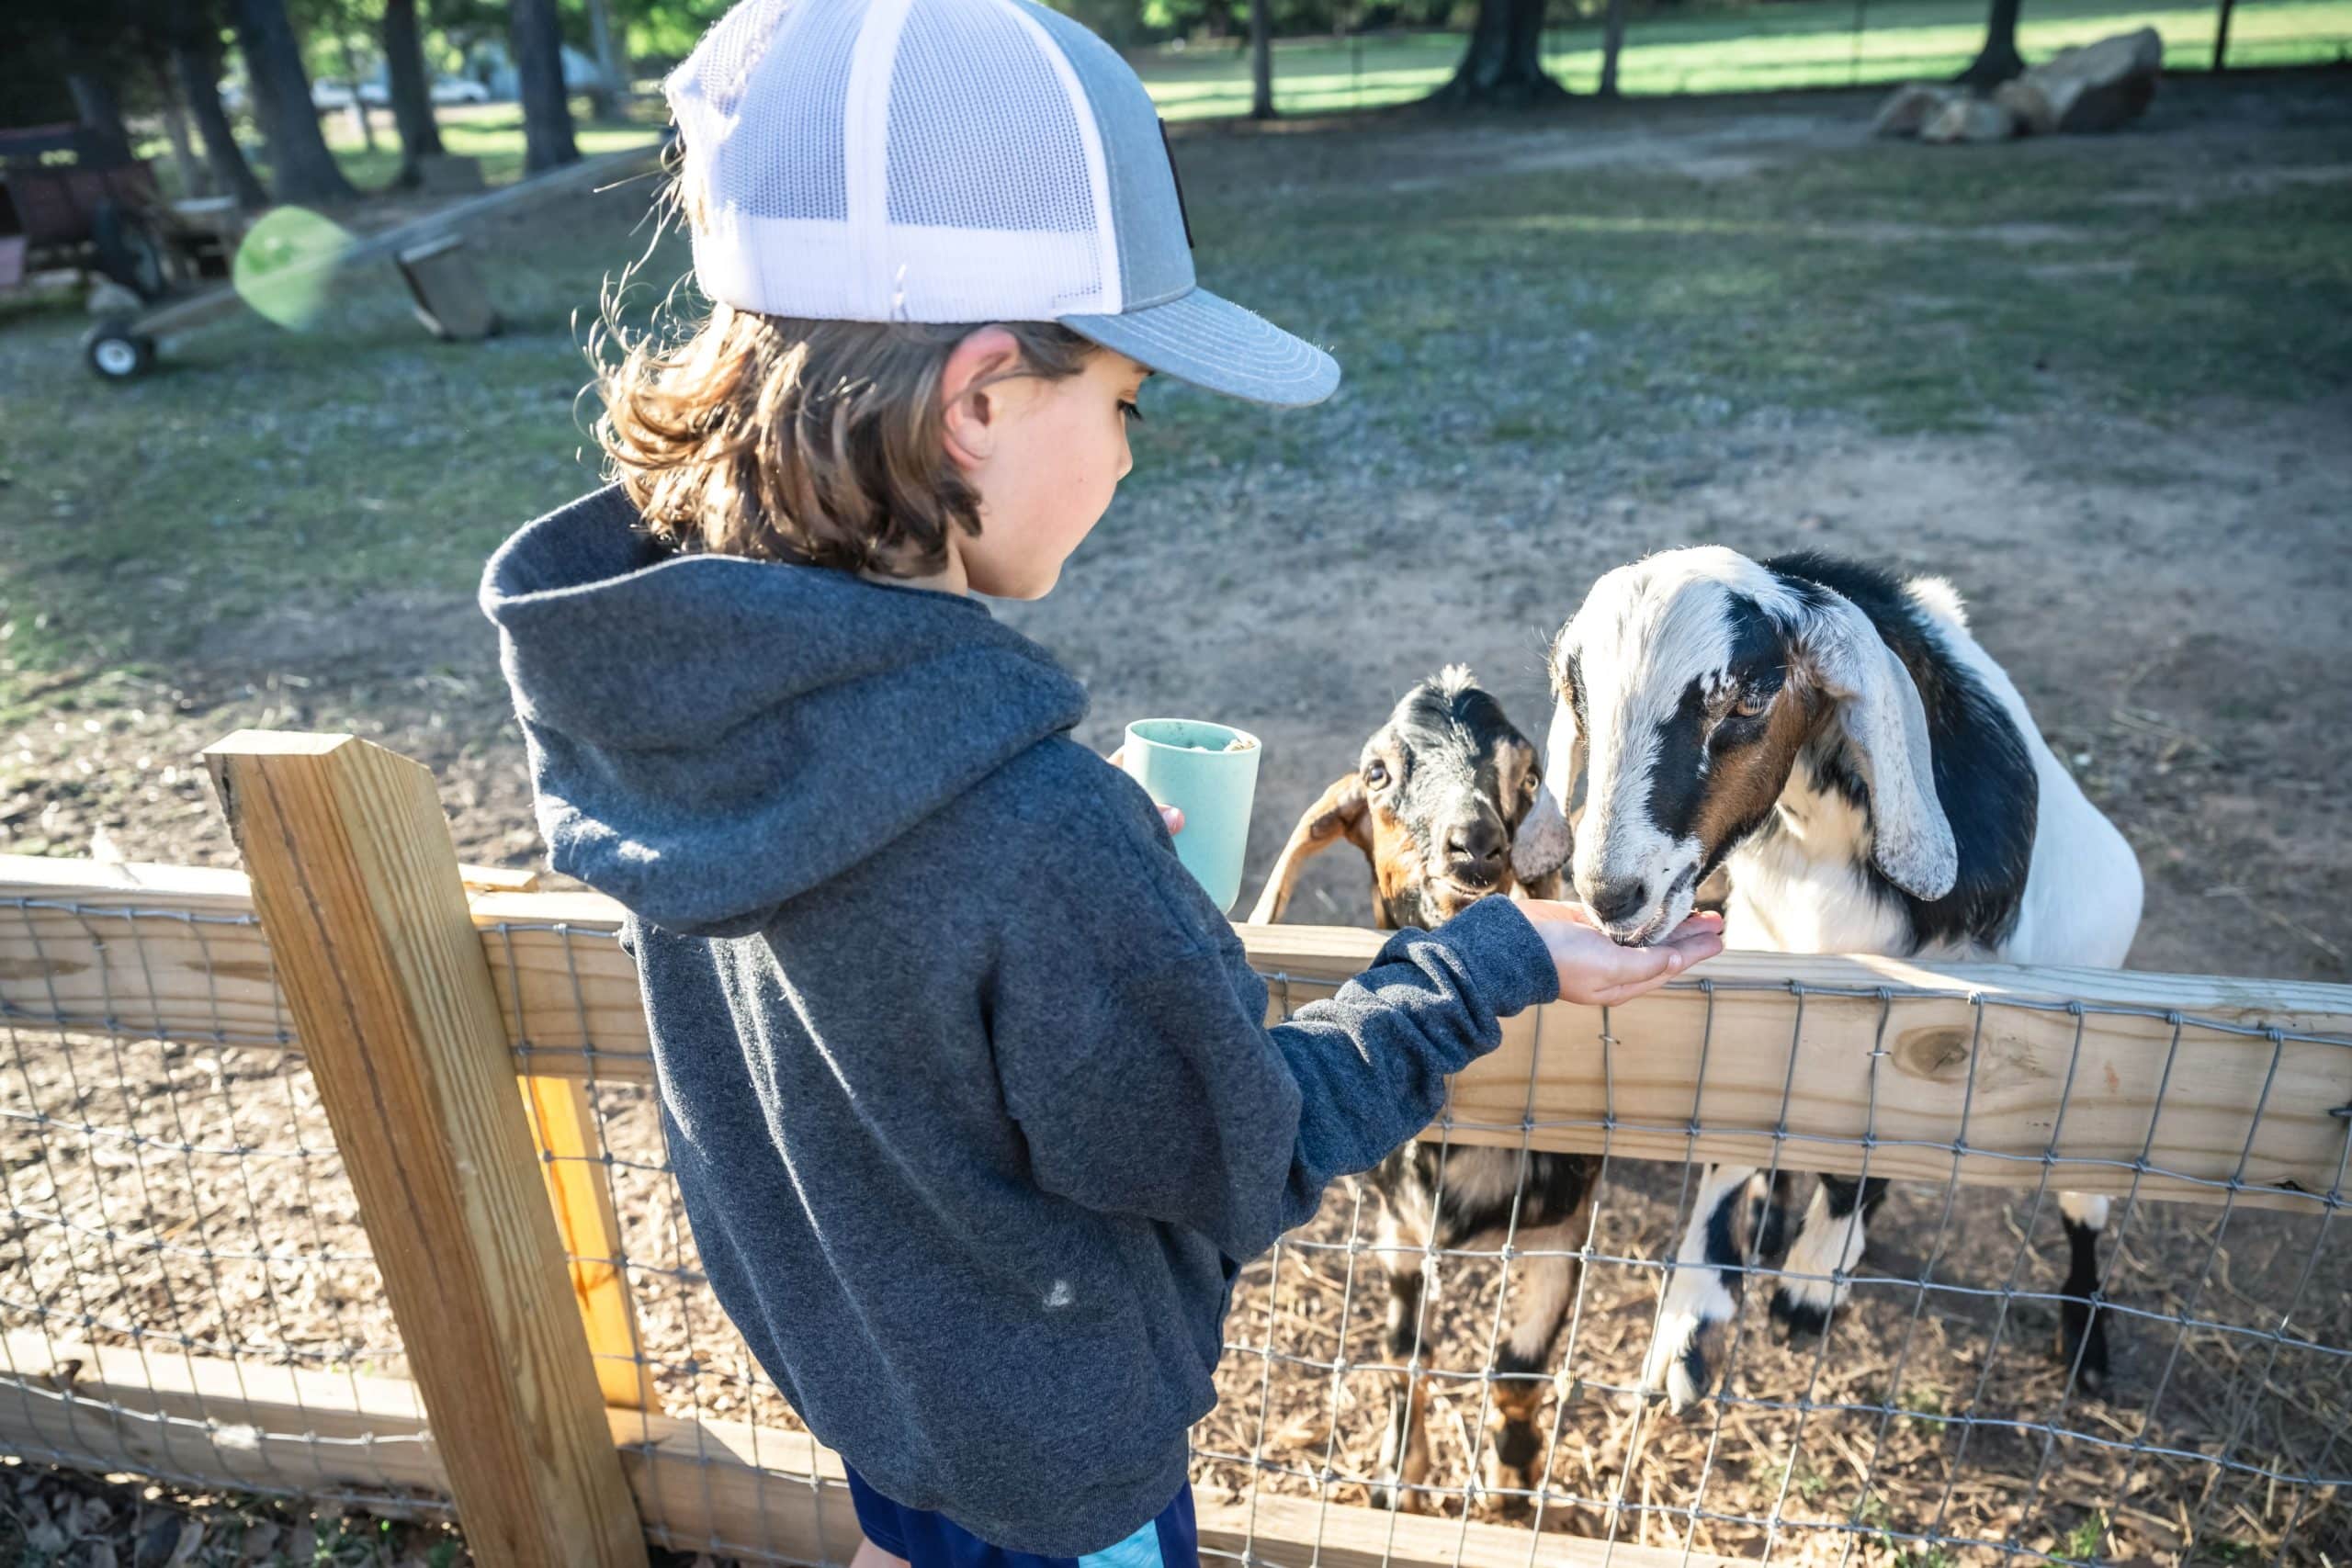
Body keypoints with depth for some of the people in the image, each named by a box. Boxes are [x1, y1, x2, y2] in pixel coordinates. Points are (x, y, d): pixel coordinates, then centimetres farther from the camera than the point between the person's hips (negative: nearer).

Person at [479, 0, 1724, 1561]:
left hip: (830, 1318, 6)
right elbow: (1242, 1160, -23)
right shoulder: (1036, 834, -43)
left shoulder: (650, 673, -19)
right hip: (1047, 1429, -5)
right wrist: (1491, 964, -14)